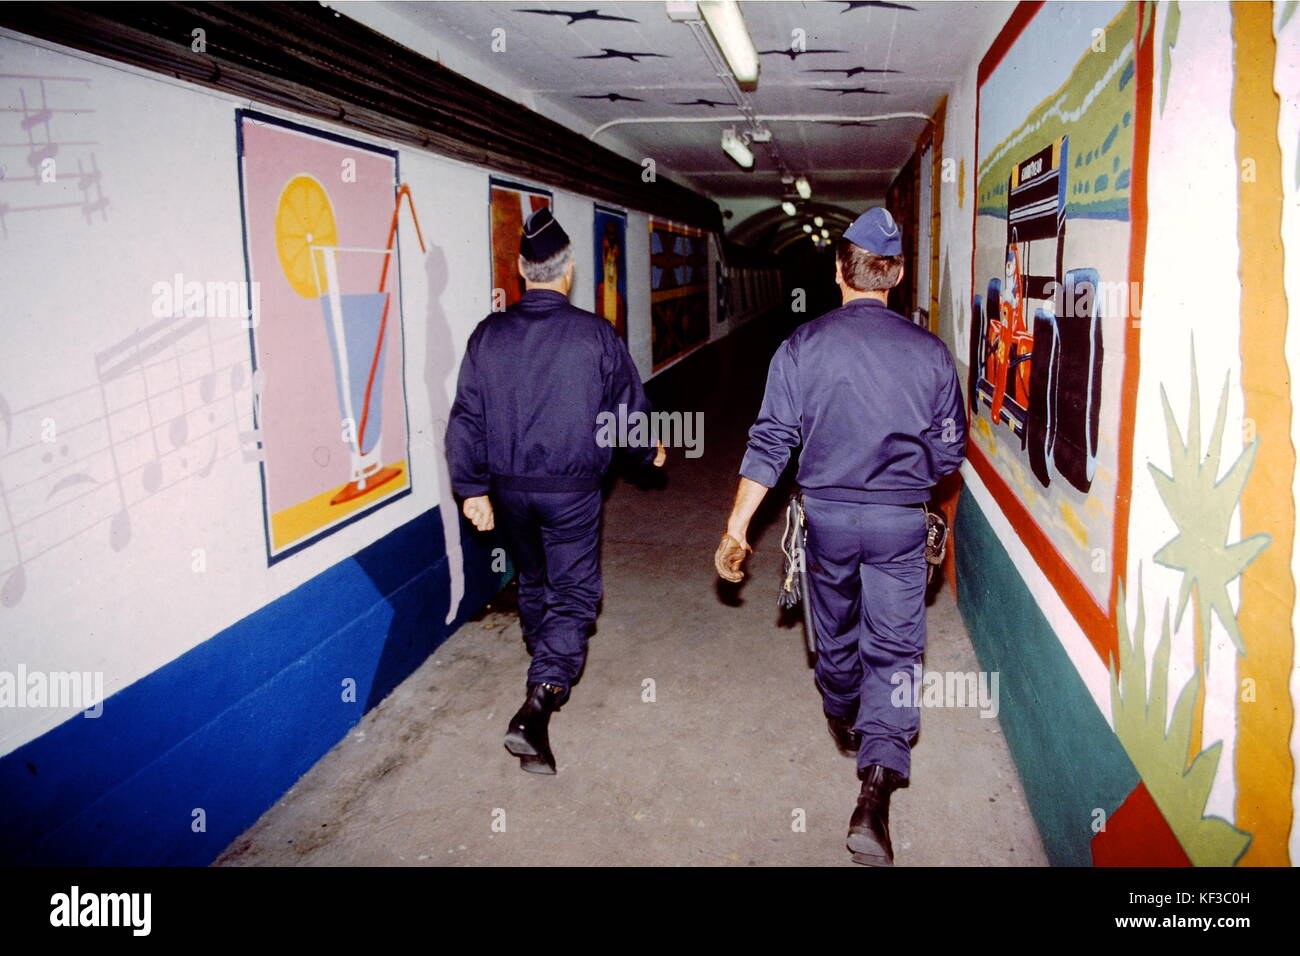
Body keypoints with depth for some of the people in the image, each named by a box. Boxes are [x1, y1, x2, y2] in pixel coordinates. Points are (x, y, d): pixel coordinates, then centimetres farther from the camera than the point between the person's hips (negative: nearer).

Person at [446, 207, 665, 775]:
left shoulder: (489, 335, -3)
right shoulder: (595, 334, -10)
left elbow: (466, 418, -2)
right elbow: (628, 405, 1)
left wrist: (471, 488, 4)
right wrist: (649, 450, 20)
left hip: (508, 488, 4)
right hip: (571, 490, -4)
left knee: (533, 583, 23)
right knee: (573, 592, 3)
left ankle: (549, 675, 44)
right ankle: (537, 705, -13)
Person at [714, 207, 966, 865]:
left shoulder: (802, 347, -8)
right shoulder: (930, 352, -5)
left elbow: (769, 443, -10)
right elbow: (948, 453, 2)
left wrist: (736, 527, -7)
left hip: (826, 514, 1)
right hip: (900, 521, -1)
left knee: (835, 633, 22)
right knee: (894, 649, 5)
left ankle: (844, 728, 47)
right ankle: (876, 788, -9)